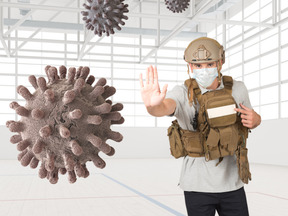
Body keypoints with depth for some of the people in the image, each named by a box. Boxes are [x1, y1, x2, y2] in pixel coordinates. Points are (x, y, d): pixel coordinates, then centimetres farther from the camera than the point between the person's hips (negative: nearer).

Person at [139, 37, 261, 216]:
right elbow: (165, 107, -35)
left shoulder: (237, 89, -2)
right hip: (198, 186, -3)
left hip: (232, 182, 3)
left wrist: (254, 119, -9)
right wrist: (152, 106, -59)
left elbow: (253, 119, 15)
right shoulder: (183, 93, -13)